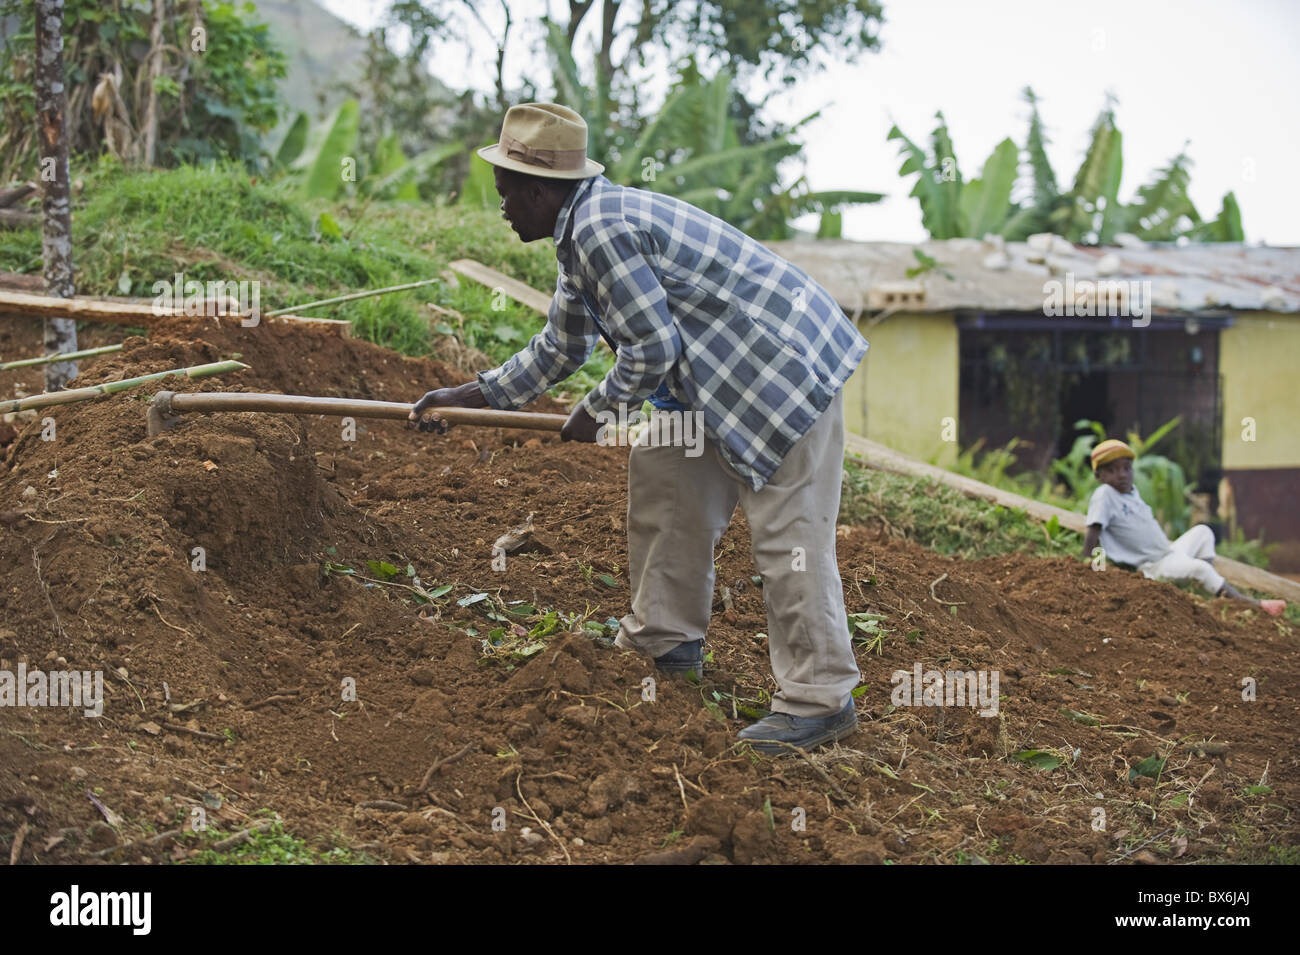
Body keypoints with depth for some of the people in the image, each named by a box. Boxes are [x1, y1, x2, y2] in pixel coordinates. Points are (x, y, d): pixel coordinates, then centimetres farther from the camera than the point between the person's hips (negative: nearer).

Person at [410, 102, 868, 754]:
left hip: (787, 369, -11)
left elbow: (652, 349, -21)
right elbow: (561, 347, 26)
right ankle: (666, 638, 30)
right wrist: (471, 396, 26)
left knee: (788, 533, -9)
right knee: (662, 471, 19)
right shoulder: (583, 233, 14)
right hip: (730, 372, 11)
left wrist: (598, 413, -5)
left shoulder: (603, 231, -21)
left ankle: (819, 698, -3)